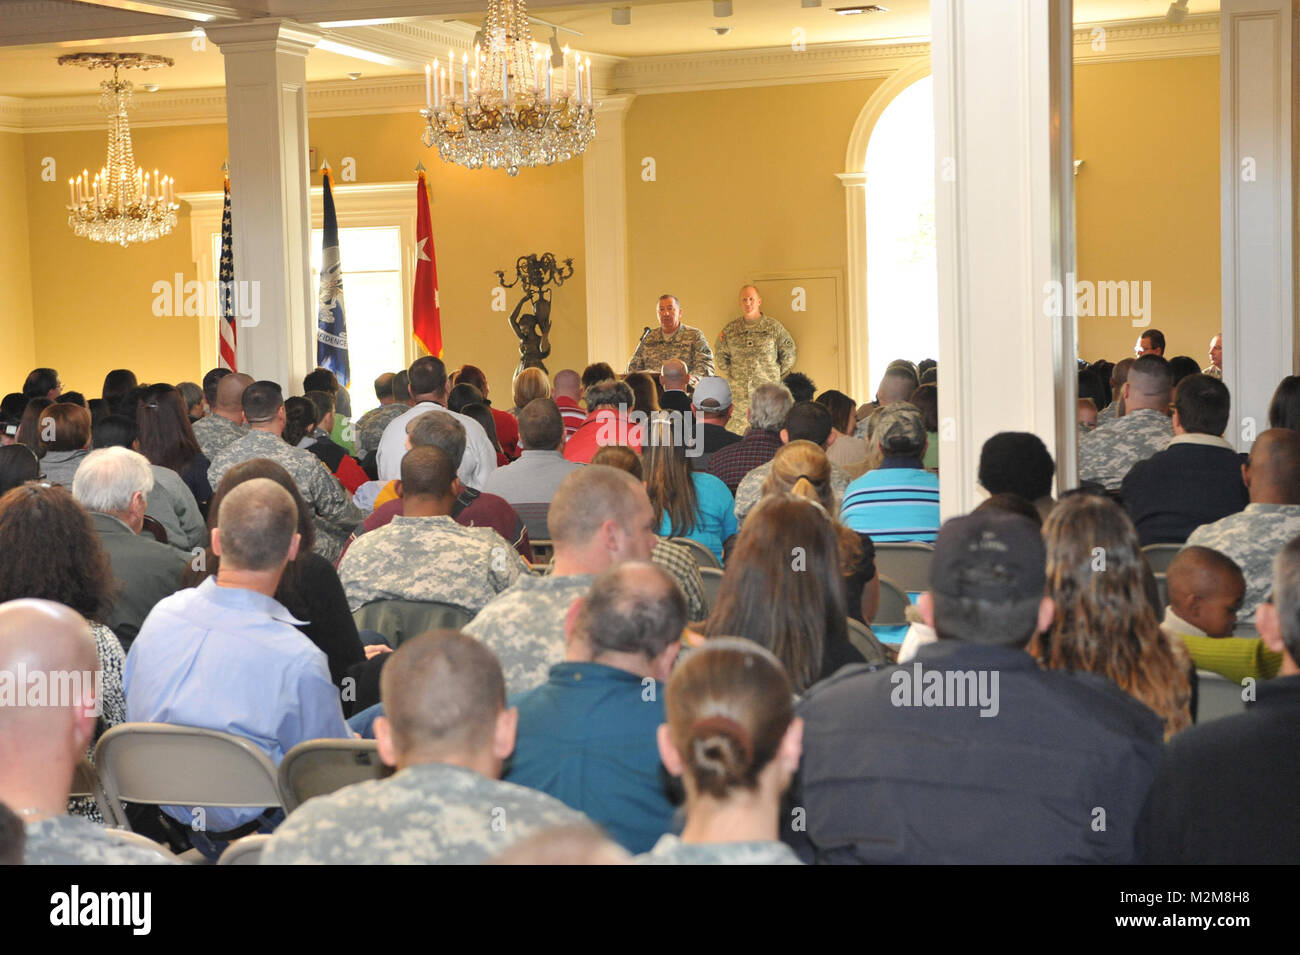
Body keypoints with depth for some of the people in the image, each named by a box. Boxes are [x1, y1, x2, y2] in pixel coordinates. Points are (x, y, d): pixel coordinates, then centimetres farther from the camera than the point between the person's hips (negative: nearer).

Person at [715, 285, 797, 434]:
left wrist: (776, 377, 5)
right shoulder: (730, 329, 9)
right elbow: (720, 355, 19)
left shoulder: (774, 327, 3)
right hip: (739, 393, 2)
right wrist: (731, 376, 10)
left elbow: (789, 354, 8)